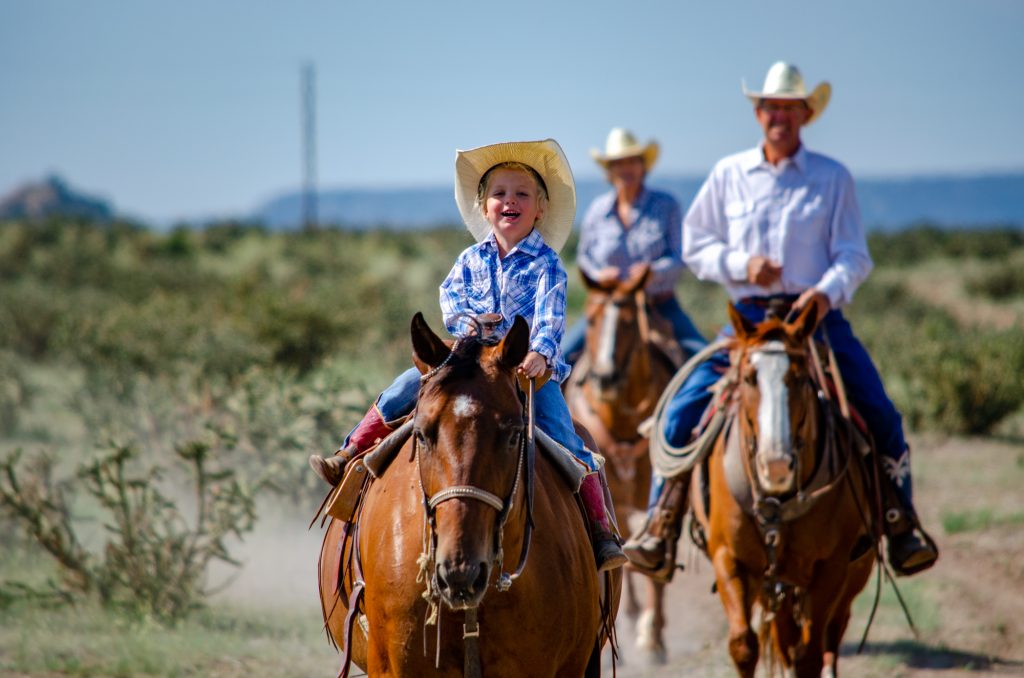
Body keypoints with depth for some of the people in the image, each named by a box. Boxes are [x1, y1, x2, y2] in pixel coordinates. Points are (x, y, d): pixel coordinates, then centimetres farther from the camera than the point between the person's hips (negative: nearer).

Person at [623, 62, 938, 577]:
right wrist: (741, 263, -8)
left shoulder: (832, 178, 6)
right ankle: (661, 522, -3)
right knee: (682, 411, -14)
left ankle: (900, 522, 3)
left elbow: (854, 255, 1)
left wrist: (829, 290, -20)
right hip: (748, 317, 1)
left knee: (880, 414, -13)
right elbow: (695, 247, 11)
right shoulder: (728, 175, 10)